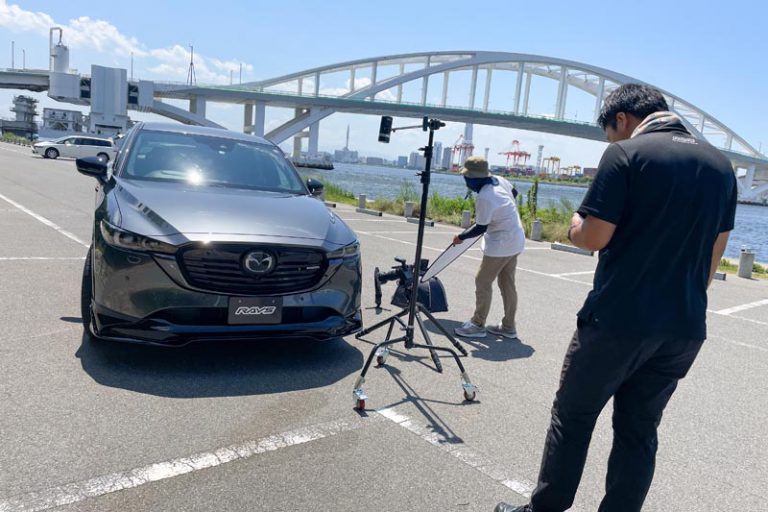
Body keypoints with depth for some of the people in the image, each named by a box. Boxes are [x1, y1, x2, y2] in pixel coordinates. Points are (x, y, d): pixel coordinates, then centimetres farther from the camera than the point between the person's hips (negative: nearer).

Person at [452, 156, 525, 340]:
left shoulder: (484, 198, -25)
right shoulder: (499, 180, 0)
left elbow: (481, 228, -19)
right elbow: (513, 193, 21)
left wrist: (461, 237, -6)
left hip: (500, 245, -9)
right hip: (515, 240, 9)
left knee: (483, 282, 1)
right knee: (507, 283, 14)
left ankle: (477, 325, 11)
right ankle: (508, 326, 23)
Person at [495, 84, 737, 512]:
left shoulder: (626, 154, -10)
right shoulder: (721, 164, 10)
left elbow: (594, 237, -15)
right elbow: (714, 254, 14)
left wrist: (576, 228, 7)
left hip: (618, 321, -6)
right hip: (685, 329, 6)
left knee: (572, 418, 10)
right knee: (639, 431, 15)